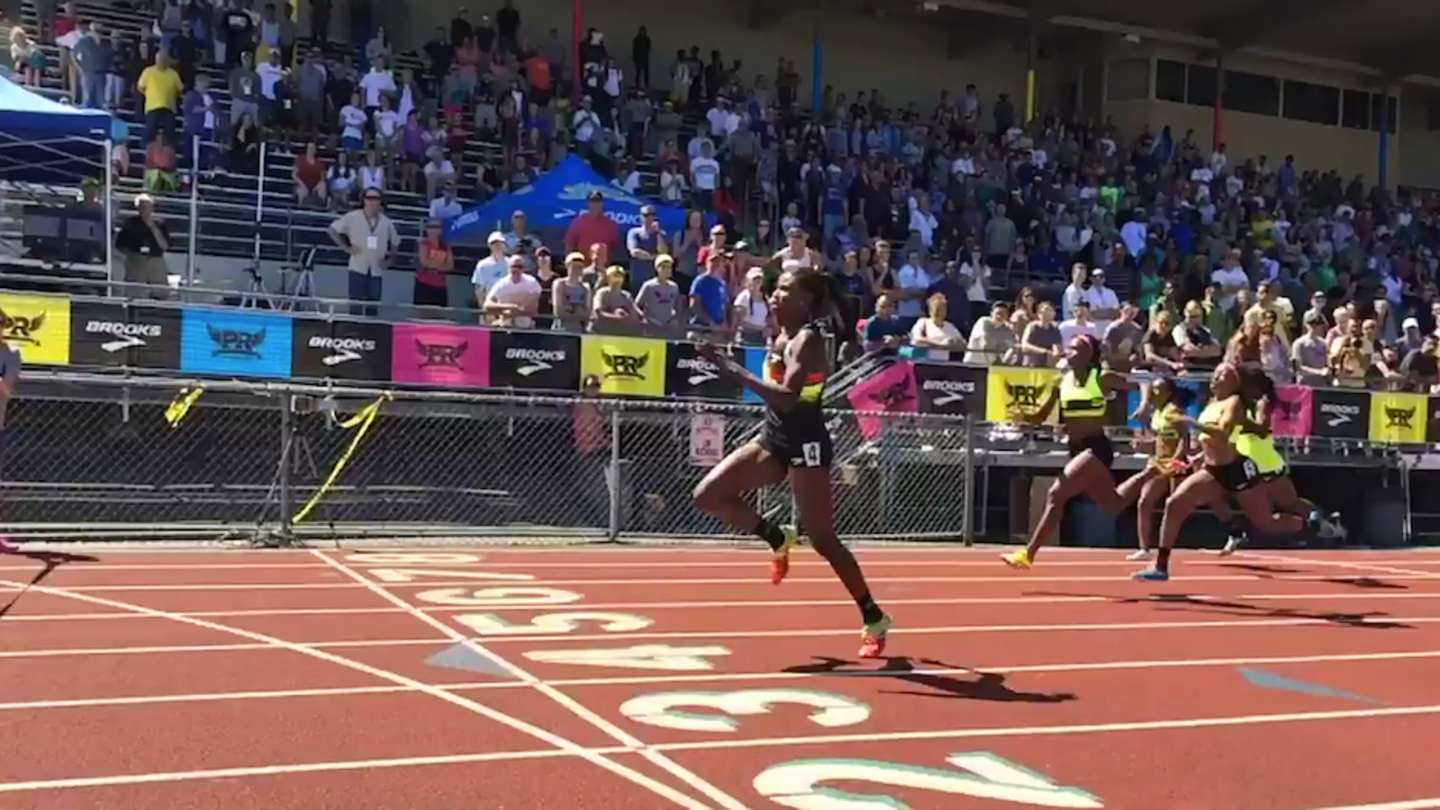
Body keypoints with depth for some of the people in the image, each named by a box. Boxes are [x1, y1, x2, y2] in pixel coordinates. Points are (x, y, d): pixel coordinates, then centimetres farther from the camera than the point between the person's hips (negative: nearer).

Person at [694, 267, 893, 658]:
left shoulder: (807, 339, -18)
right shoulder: (782, 336, 8)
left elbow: (787, 398, -32)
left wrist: (735, 370, -34)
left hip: (804, 444, -8)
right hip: (775, 437, 8)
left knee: (822, 540, -3)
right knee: (708, 496, -1)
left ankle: (874, 619, 12)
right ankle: (778, 539, 17)